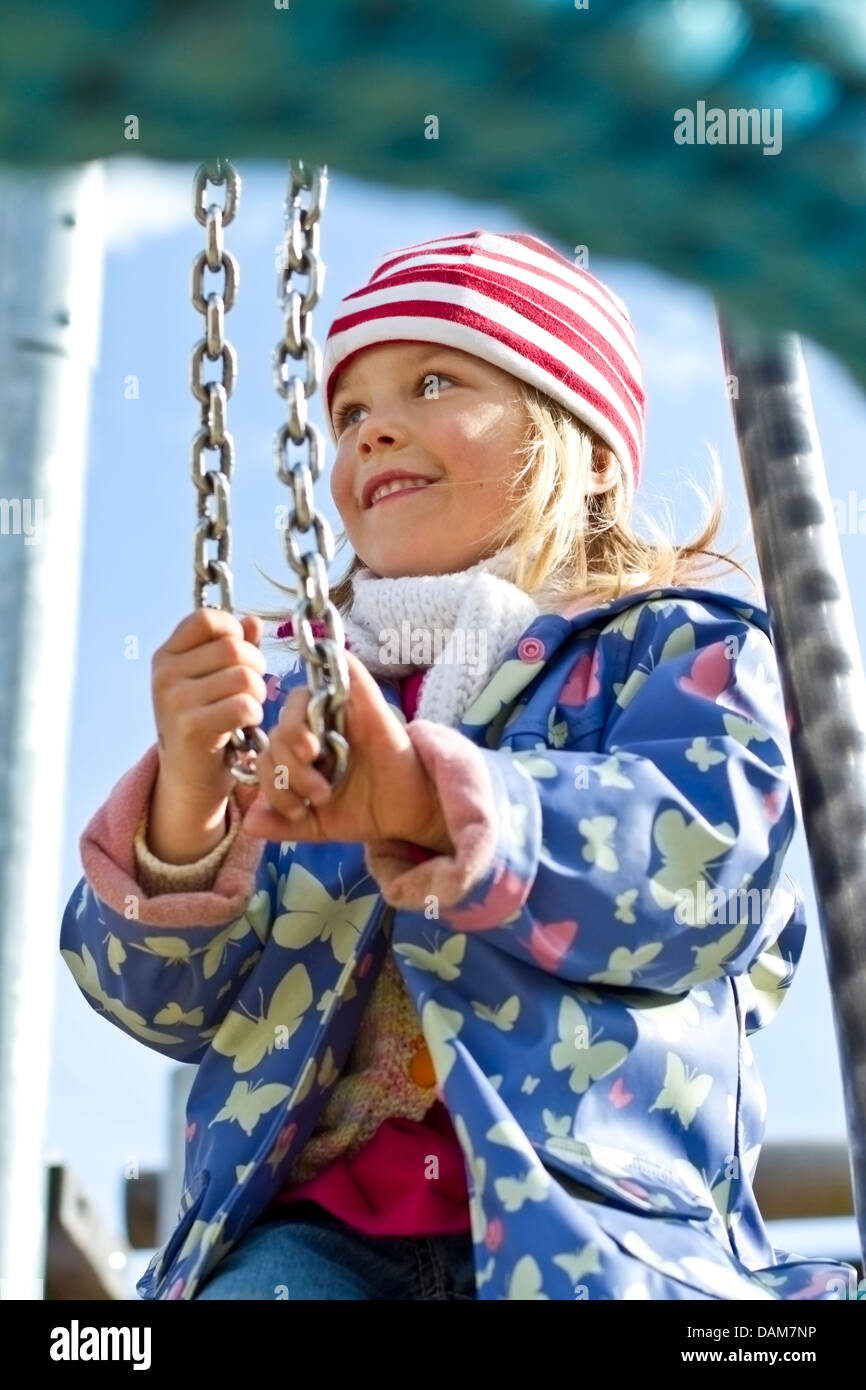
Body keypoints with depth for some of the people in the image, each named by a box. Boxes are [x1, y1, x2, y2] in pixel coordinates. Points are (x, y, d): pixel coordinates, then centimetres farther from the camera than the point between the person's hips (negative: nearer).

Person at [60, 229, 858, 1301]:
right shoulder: (290, 690, 17)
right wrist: (184, 812, -12)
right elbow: (169, 999, 8)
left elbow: (699, 858, -13)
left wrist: (427, 799, -27)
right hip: (321, 1222, 3)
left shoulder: (673, 645, 8)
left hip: (598, 1216, -2)